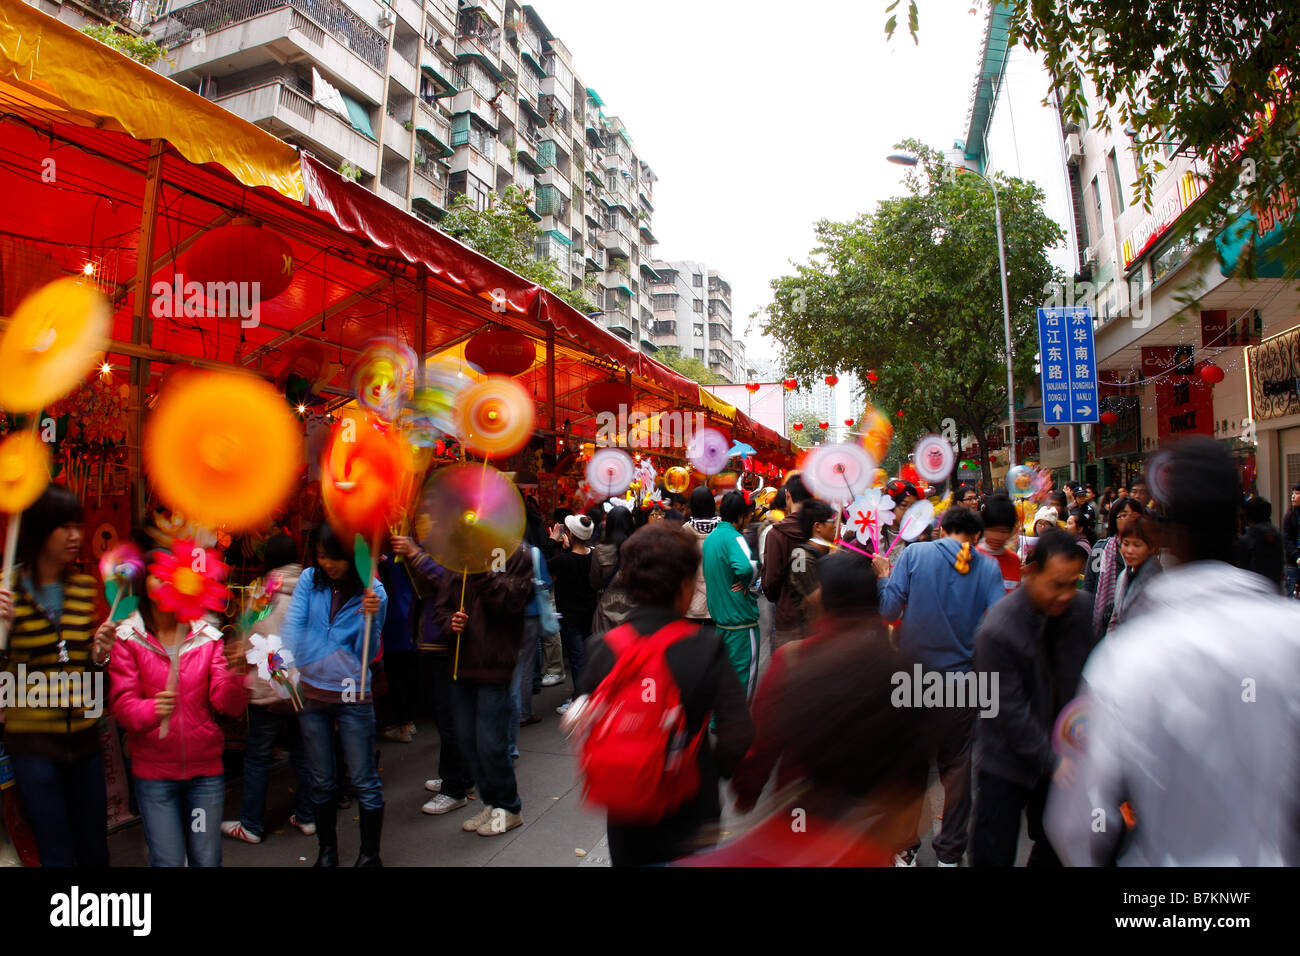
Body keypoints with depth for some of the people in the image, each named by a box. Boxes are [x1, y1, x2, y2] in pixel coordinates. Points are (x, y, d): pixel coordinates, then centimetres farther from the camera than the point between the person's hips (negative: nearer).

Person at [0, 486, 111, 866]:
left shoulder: (85, 588, 4)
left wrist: (100, 654, -8)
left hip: (84, 735, 4)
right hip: (32, 740, -3)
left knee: (96, 850, 14)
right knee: (57, 853, 5)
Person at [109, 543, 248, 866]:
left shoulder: (208, 637, -1)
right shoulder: (127, 638, -3)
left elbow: (229, 706, -7)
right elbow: (123, 706, -9)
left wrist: (235, 673, -27)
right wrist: (153, 709, -30)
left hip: (206, 769, 1)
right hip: (153, 770, -1)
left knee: (207, 859, 9)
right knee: (167, 860, 1)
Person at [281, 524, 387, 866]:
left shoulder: (372, 591, -7)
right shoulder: (309, 580, -1)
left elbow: (368, 653, -7)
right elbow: (292, 624, -10)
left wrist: (371, 618, -24)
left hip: (352, 695, -2)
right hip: (310, 691, 3)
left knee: (364, 781, 3)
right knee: (322, 781, 16)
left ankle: (370, 856, 21)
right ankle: (327, 851, 34)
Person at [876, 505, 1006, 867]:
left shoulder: (915, 554, -7)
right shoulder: (988, 568, -4)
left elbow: (889, 610, -11)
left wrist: (884, 576, 6)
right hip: (961, 675, 1)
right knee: (956, 765, 15)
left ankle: (906, 848, 23)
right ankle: (950, 852, 25)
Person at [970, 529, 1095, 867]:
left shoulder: (1081, 607, -7)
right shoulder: (996, 630, -25)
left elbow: (1082, 678, 7)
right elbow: (1011, 711, -20)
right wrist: (1053, 761, -19)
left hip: (1060, 752, 5)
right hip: (1008, 760, -5)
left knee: (1056, 848, 16)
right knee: (994, 854, 3)